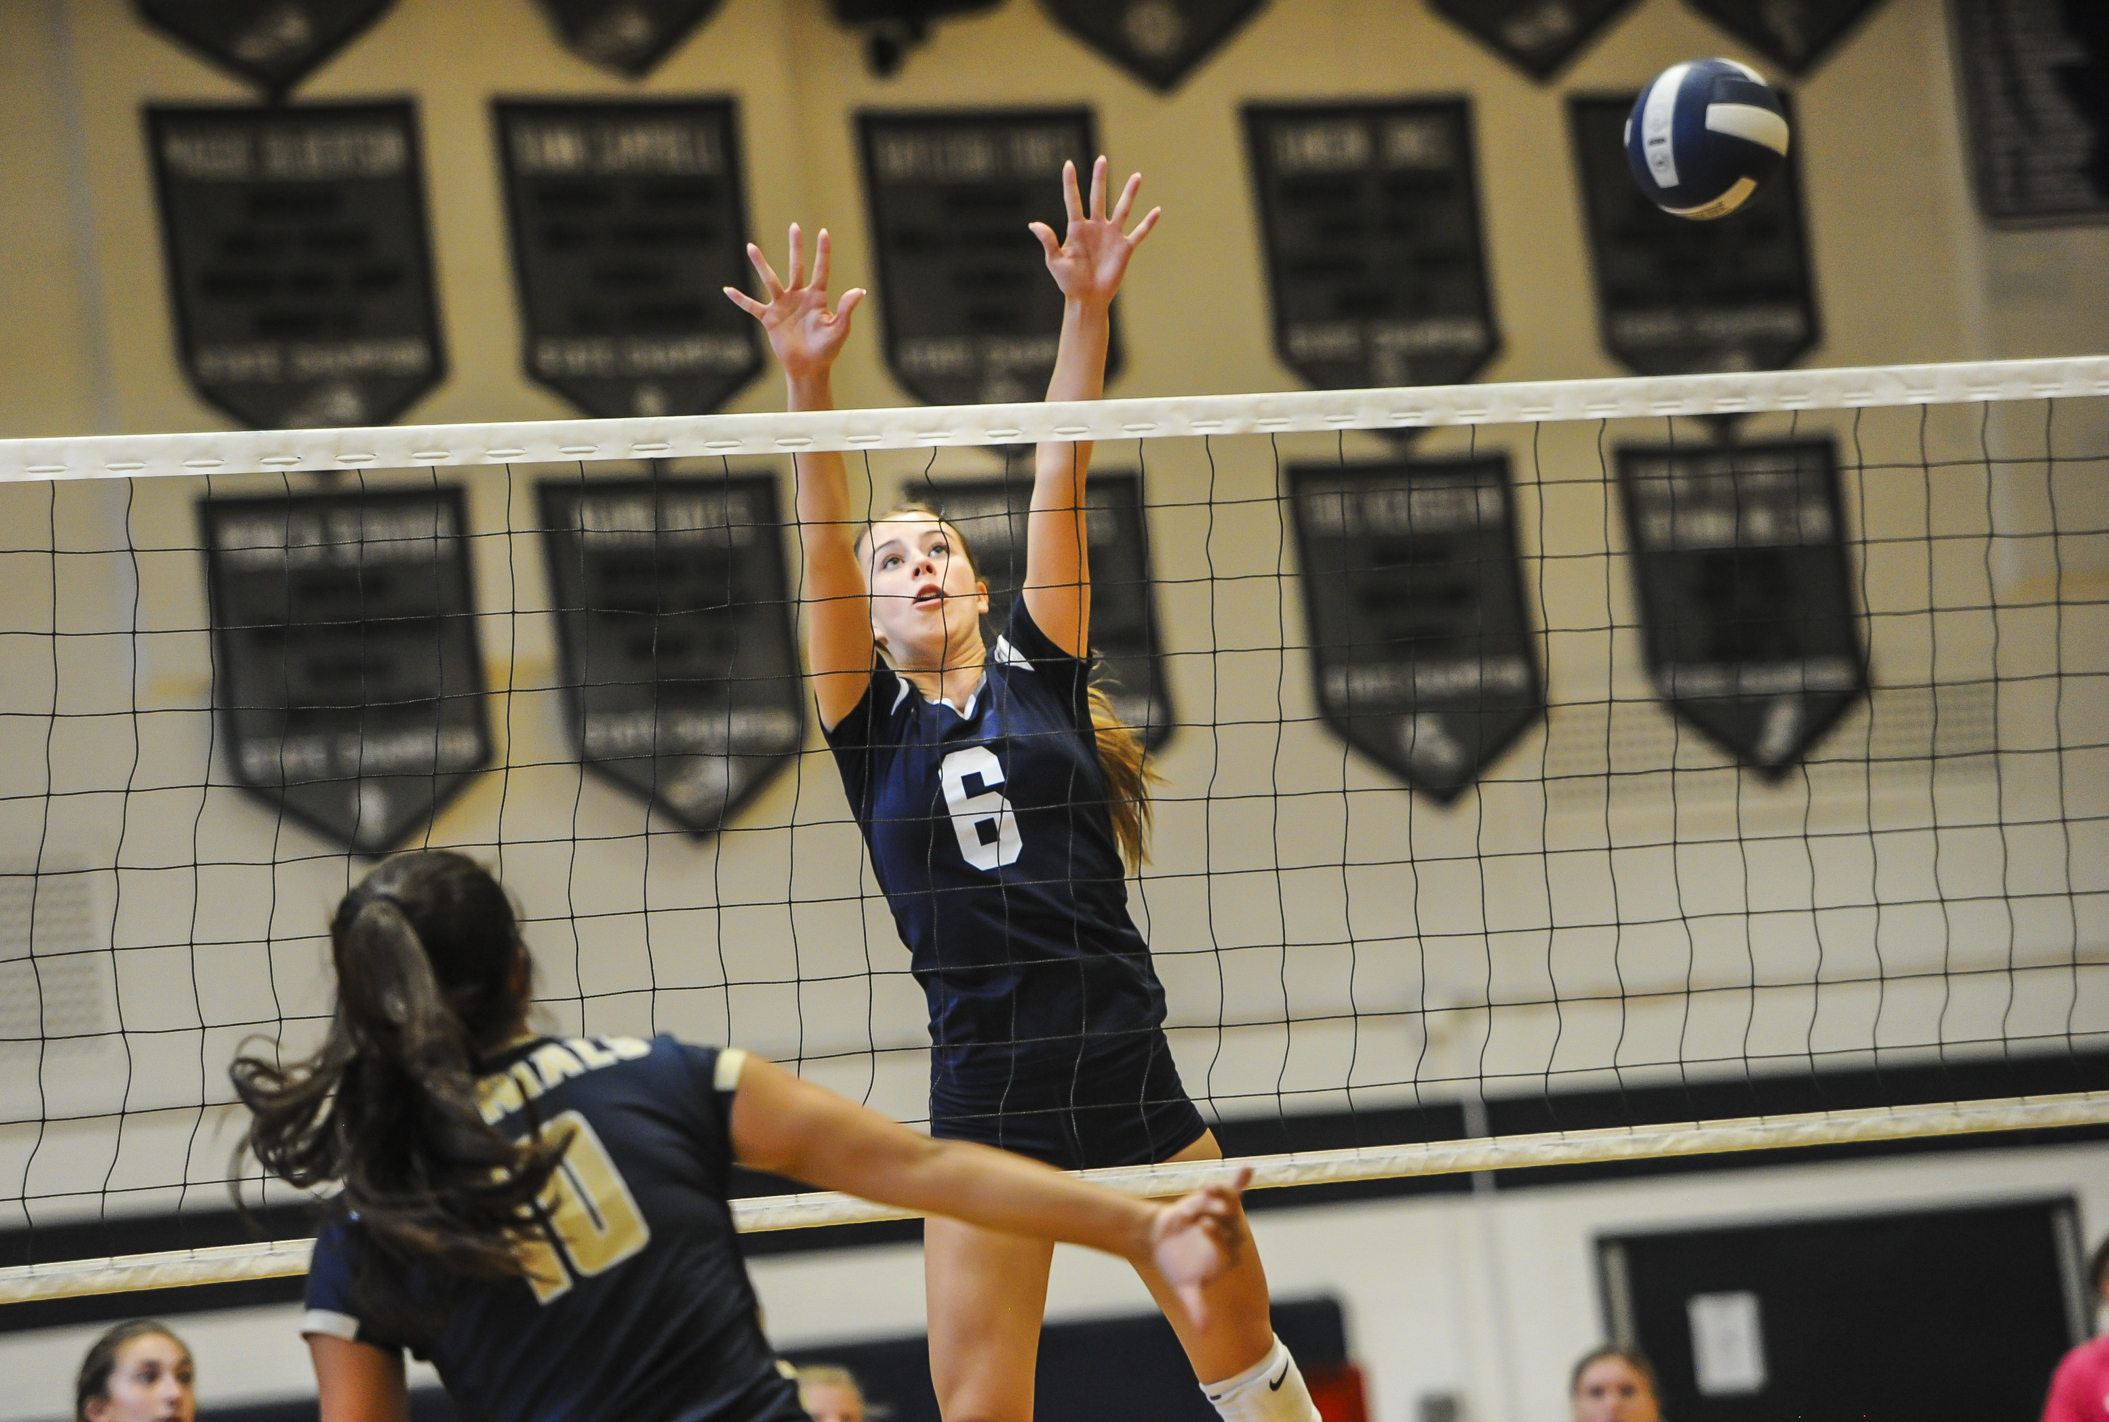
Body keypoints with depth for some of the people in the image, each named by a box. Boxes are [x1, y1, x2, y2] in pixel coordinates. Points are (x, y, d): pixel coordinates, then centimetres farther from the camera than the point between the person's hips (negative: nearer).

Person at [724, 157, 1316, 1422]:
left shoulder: (1039, 677, 9)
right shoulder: (872, 730, 7)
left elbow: (1061, 485, 1)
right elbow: (825, 547, -6)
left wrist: (1088, 314, -8)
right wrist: (809, 385, -19)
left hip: (1129, 1074, 1)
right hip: (984, 1091, -1)